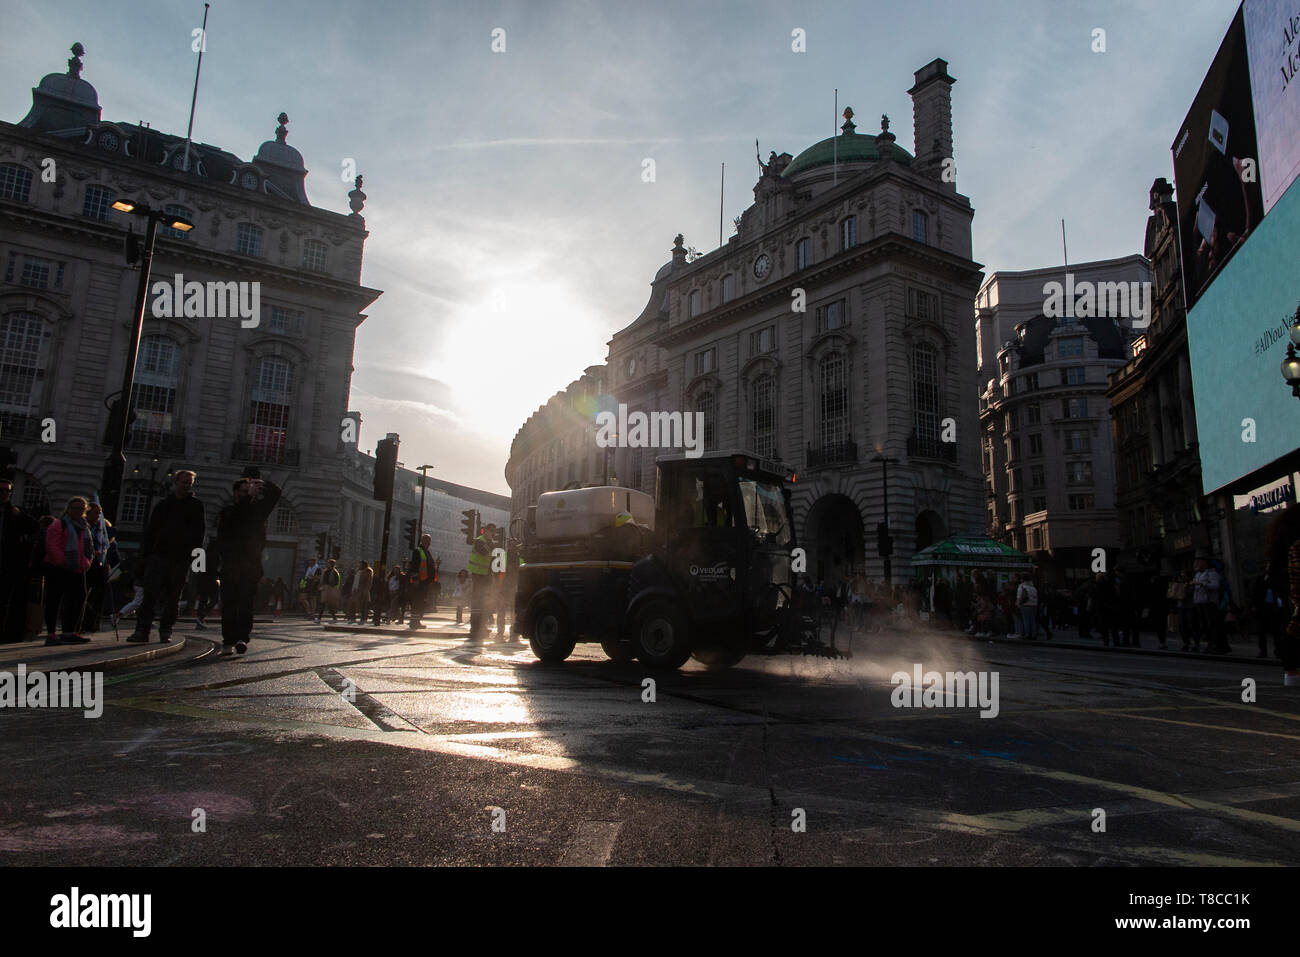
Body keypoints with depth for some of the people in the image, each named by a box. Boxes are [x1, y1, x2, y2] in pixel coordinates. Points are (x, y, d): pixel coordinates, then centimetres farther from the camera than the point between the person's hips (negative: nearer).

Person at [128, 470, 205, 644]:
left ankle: (166, 631, 10)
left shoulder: (196, 506, 8)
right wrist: (146, 552, 3)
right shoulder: (163, 504, 14)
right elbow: (150, 530, 13)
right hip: (160, 555, 1)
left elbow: (199, 532, 3)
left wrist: (192, 553, -7)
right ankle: (142, 630, -6)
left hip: (181, 559, -1)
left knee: (172, 597, 4)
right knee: (150, 593, -7)